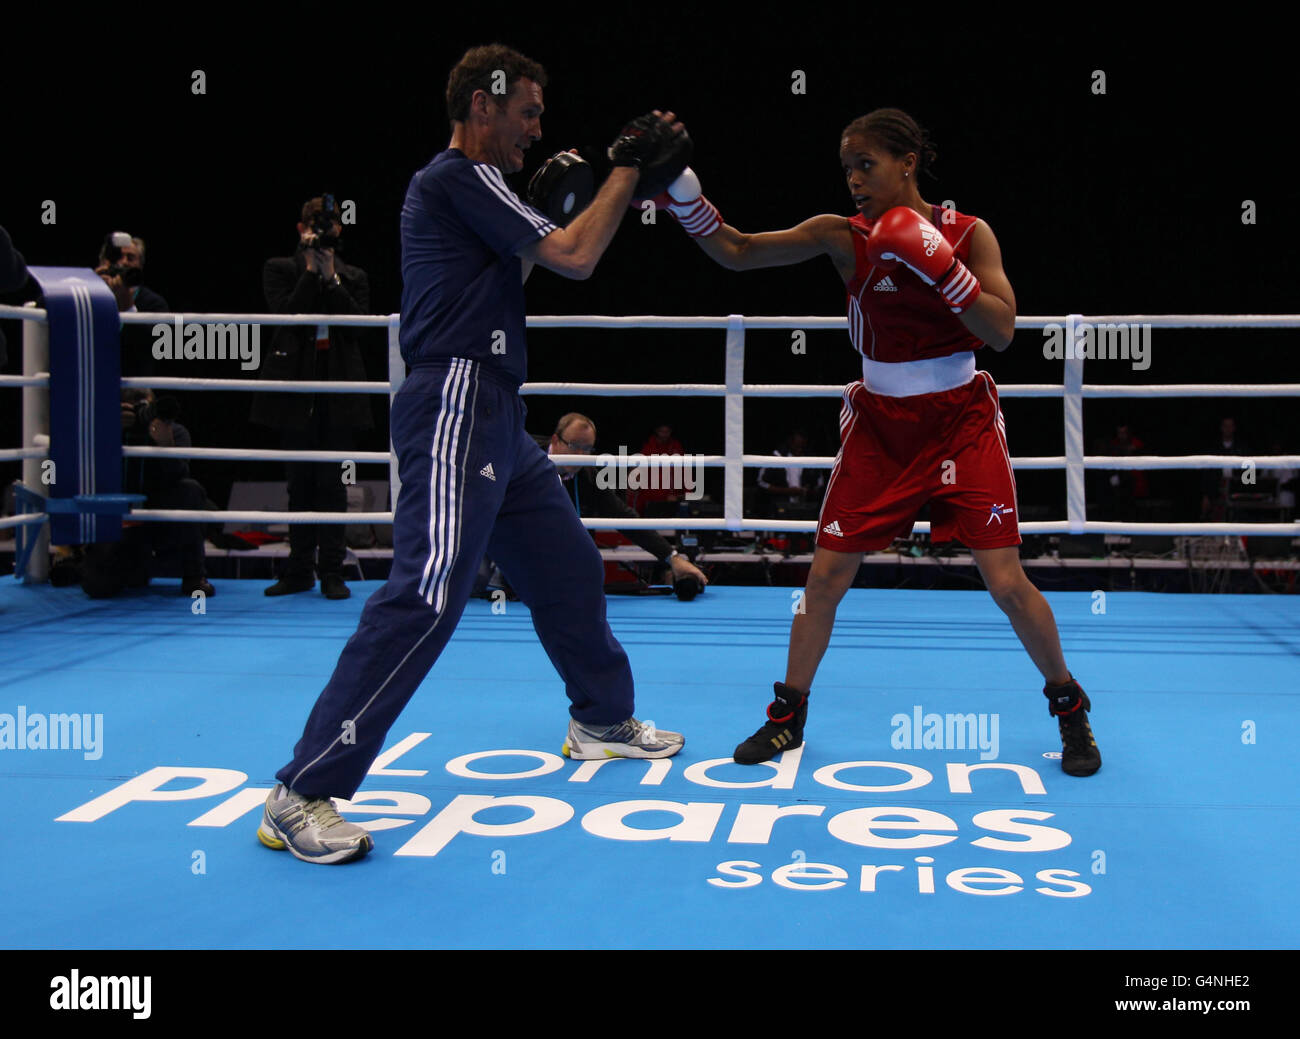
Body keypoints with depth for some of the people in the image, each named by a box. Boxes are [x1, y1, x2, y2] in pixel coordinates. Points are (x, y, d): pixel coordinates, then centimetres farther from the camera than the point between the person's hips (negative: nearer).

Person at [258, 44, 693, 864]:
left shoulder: (469, 189, 21)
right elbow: (576, 260, -10)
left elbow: (513, 270, 30)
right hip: (455, 407, -11)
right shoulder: (459, 177, -9)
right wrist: (630, 168, 3)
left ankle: (603, 720, 37)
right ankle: (302, 795, -16)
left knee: (569, 568, 18)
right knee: (427, 598, -18)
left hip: (494, 418, 11)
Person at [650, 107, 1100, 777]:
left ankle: (1069, 708, 18)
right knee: (826, 574, 0)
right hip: (880, 424, 2)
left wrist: (938, 265, -24)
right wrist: (682, 194, -22)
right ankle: (788, 716, 18)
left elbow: (1001, 331, -15)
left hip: (961, 421, -2)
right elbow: (736, 252, -8)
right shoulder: (843, 237, -4)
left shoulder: (968, 234, -7)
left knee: (1006, 582, -5)